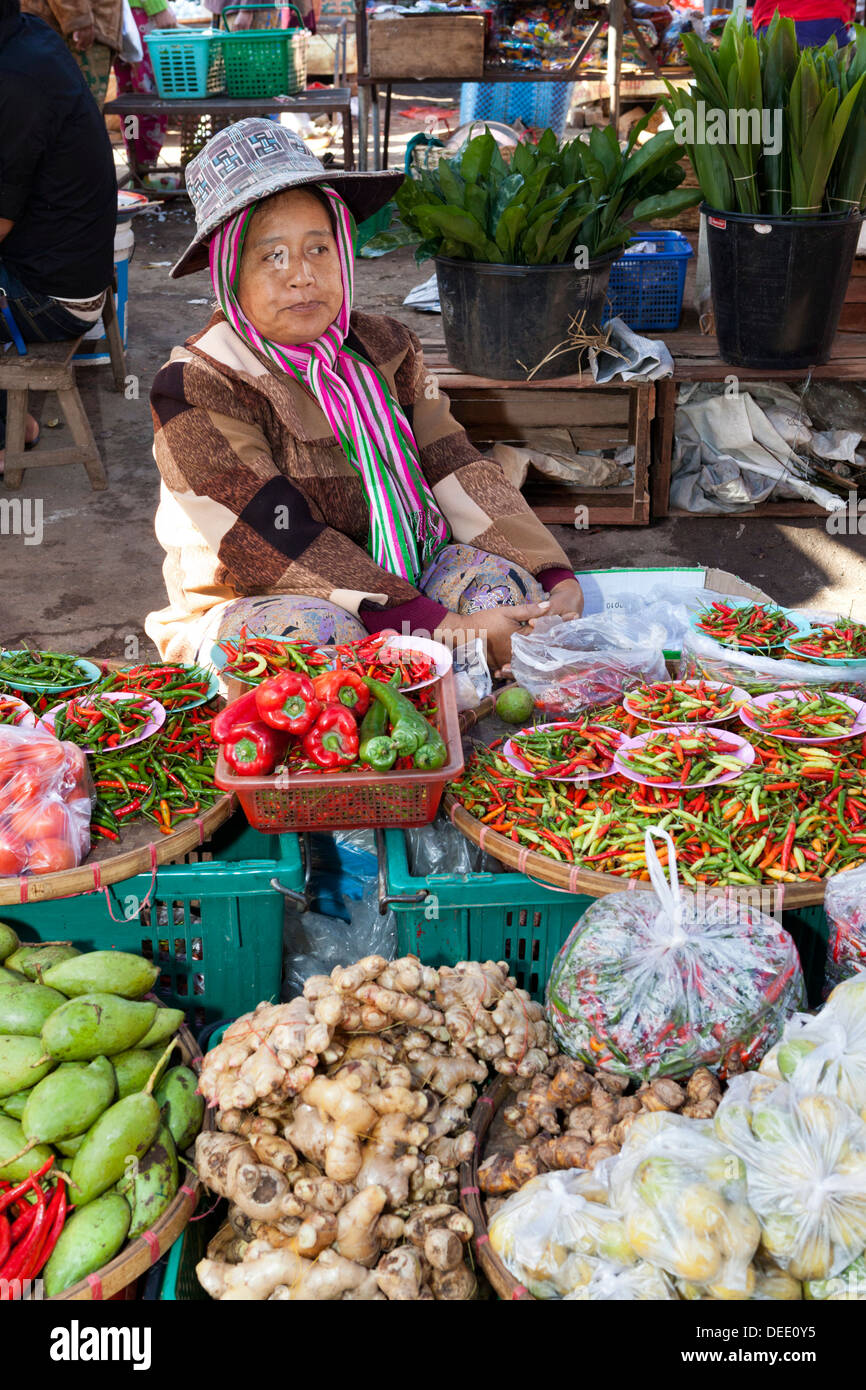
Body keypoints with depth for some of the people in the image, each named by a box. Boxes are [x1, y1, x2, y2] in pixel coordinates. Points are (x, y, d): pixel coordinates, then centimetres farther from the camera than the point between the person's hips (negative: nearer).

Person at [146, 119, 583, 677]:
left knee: (502, 577, -20)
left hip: (404, 586, 5)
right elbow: (287, 547, -23)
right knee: (321, 629, -36)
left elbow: (457, 471, -4)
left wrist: (558, 582, -20)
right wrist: (442, 628, -31)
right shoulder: (197, 389, -14)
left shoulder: (384, 347, 5)